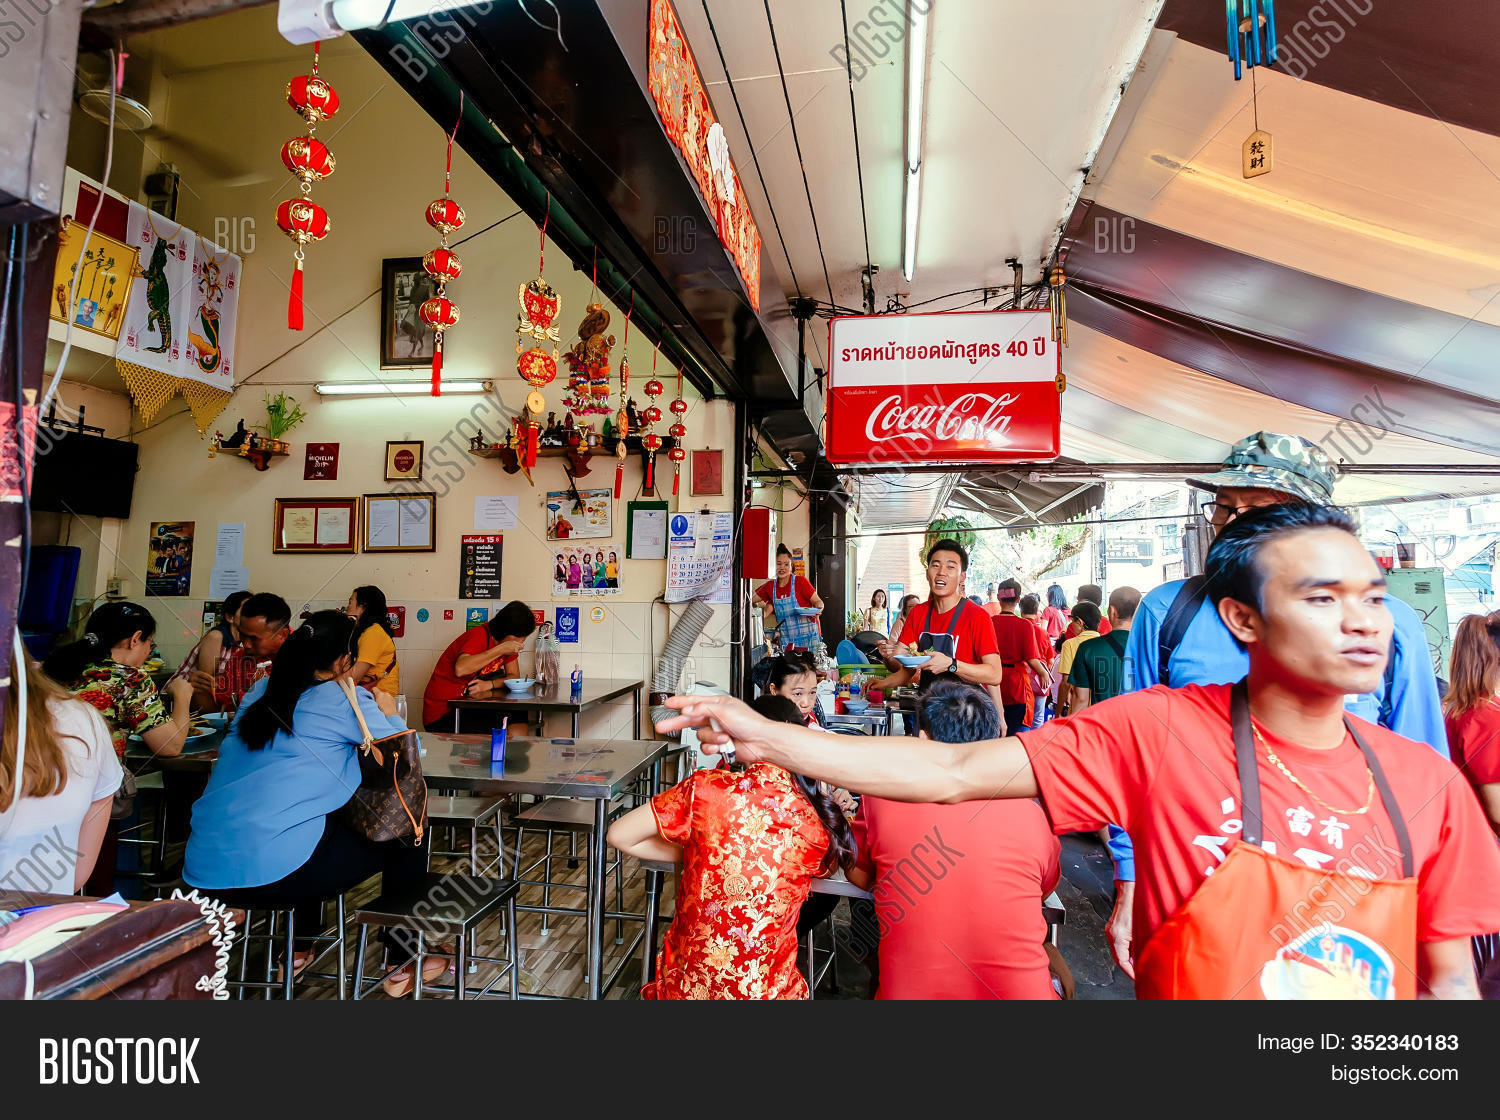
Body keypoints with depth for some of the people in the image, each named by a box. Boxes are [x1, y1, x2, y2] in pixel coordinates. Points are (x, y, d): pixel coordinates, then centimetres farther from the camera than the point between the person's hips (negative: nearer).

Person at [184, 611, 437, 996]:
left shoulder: (261, 692, 12)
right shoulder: (345, 700, -7)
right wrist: (388, 714, 17)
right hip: (275, 872, -8)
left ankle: (298, 949, 43)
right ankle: (402, 963, 21)